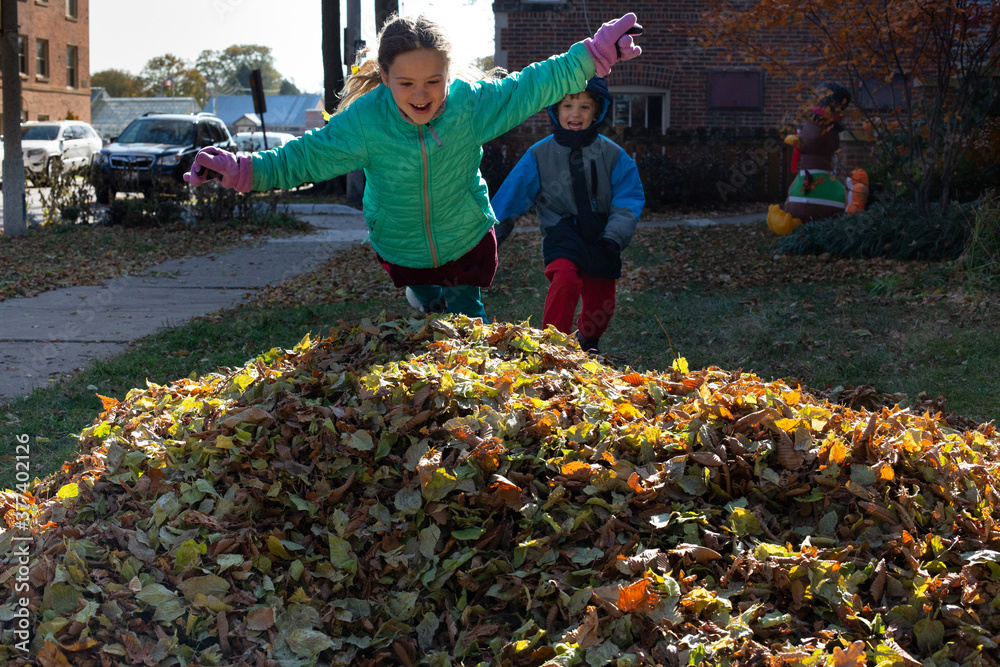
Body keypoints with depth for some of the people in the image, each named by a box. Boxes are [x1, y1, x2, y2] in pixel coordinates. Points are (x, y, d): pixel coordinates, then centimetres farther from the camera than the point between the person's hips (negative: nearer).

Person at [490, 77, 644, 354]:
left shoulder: (612, 155, 0)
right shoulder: (539, 155, -3)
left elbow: (629, 199, -3)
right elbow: (508, 200, 1)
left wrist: (613, 238, -17)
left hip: (600, 239, 2)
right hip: (561, 234, -2)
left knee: (601, 305, 10)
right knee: (565, 278, -31)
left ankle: (587, 340, 44)